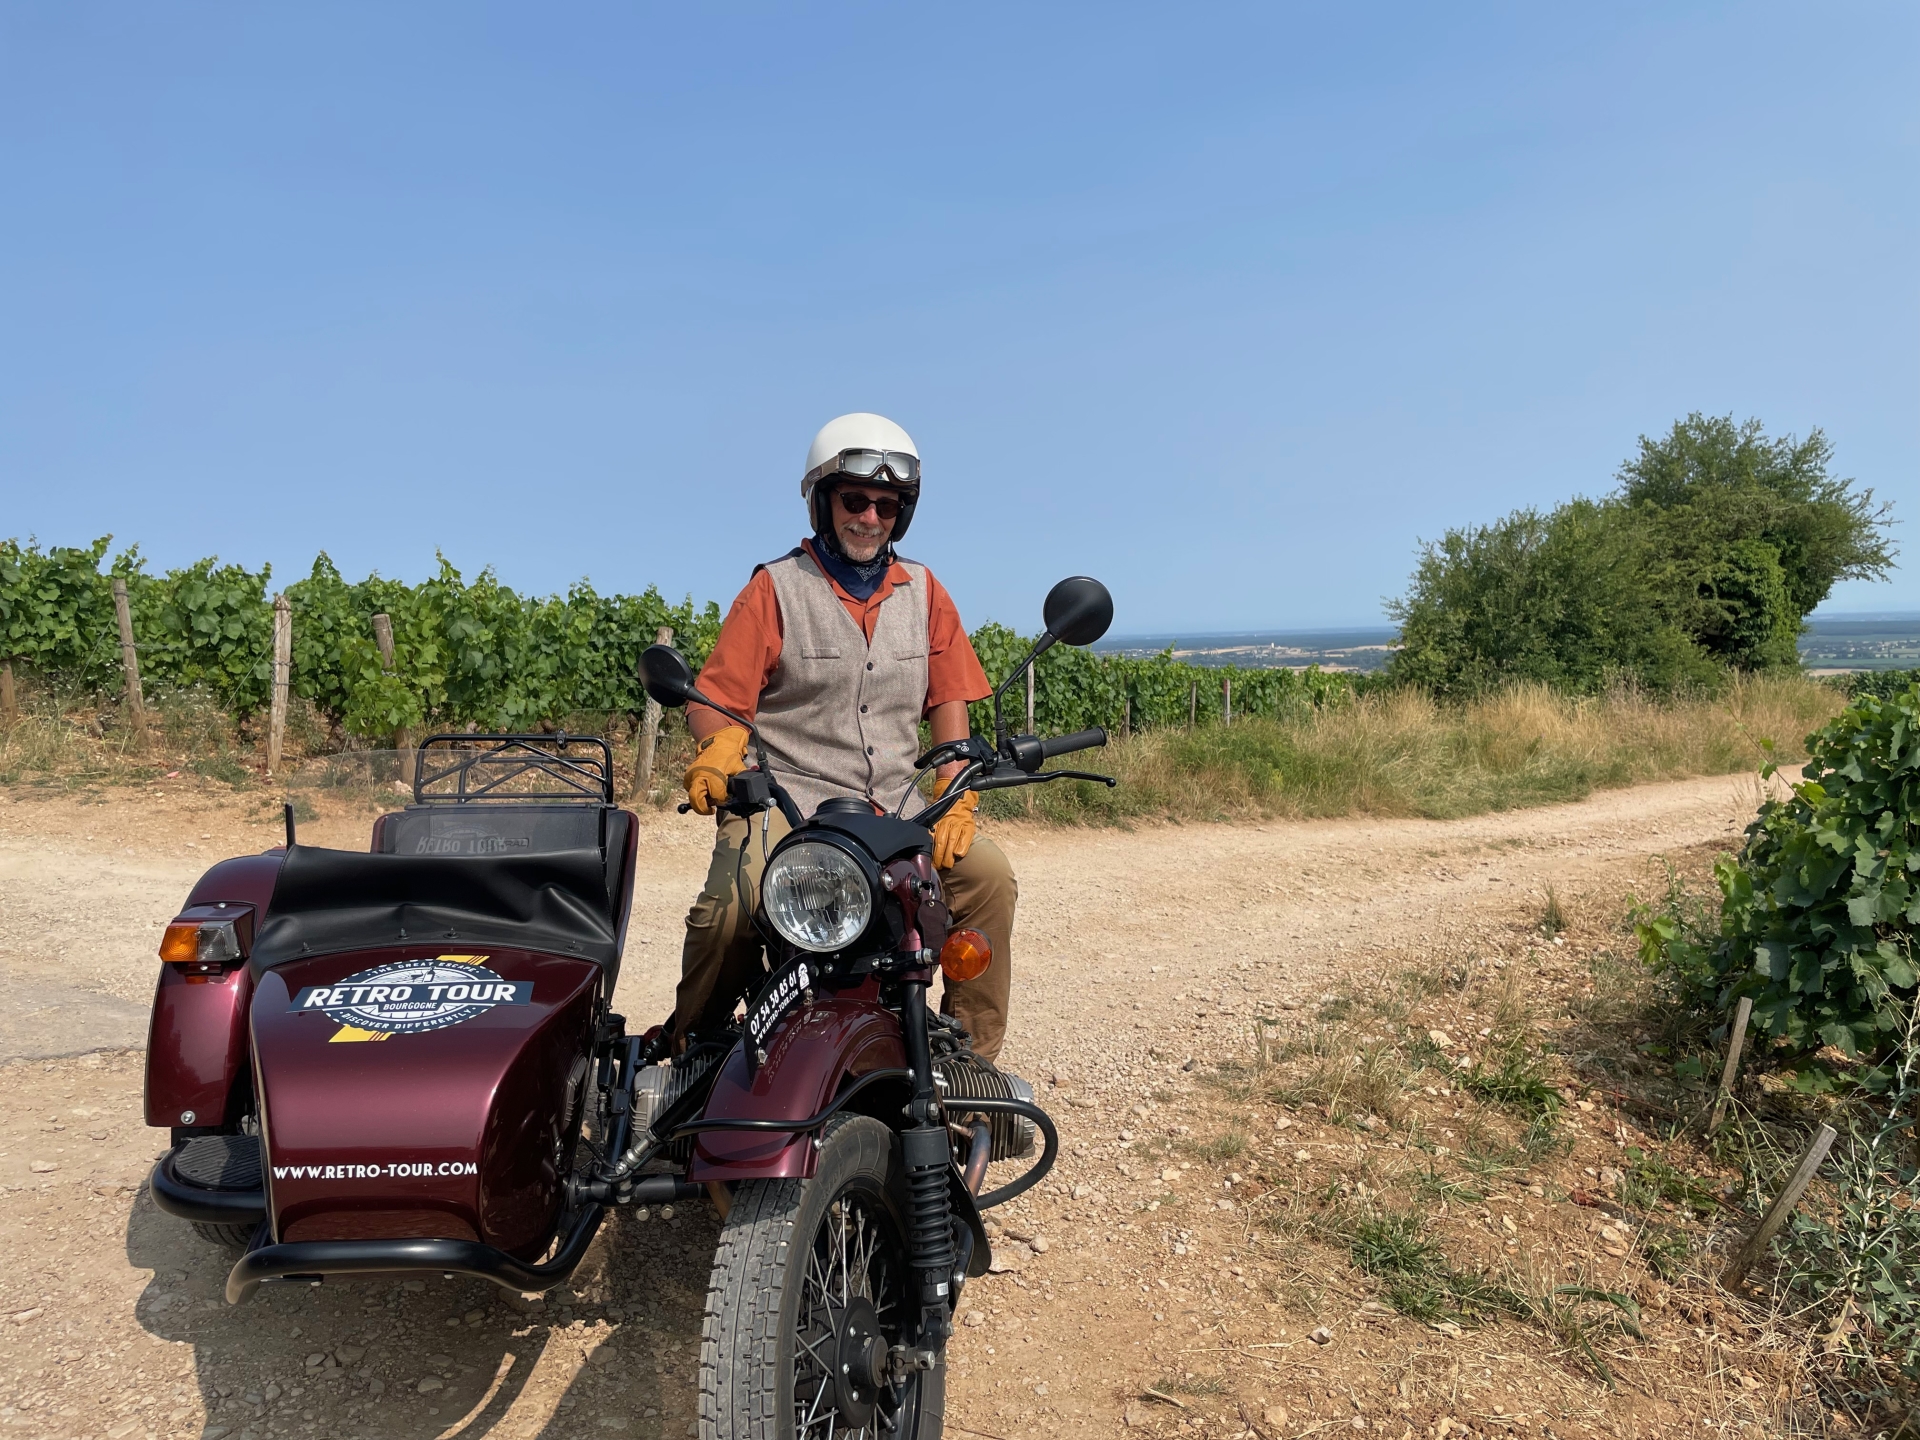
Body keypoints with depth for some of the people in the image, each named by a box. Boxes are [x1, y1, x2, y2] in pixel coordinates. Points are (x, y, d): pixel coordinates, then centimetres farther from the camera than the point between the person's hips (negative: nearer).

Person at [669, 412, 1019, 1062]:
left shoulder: (923, 592, 14)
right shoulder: (775, 588, 4)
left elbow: (949, 699, 10)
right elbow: (718, 694, -2)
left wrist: (956, 802, -4)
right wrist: (717, 750, -25)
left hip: (894, 799, 3)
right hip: (788, 790, -3)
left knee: (988, 875, -19)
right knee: (732, 903, -30)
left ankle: (970, 1056, -3)